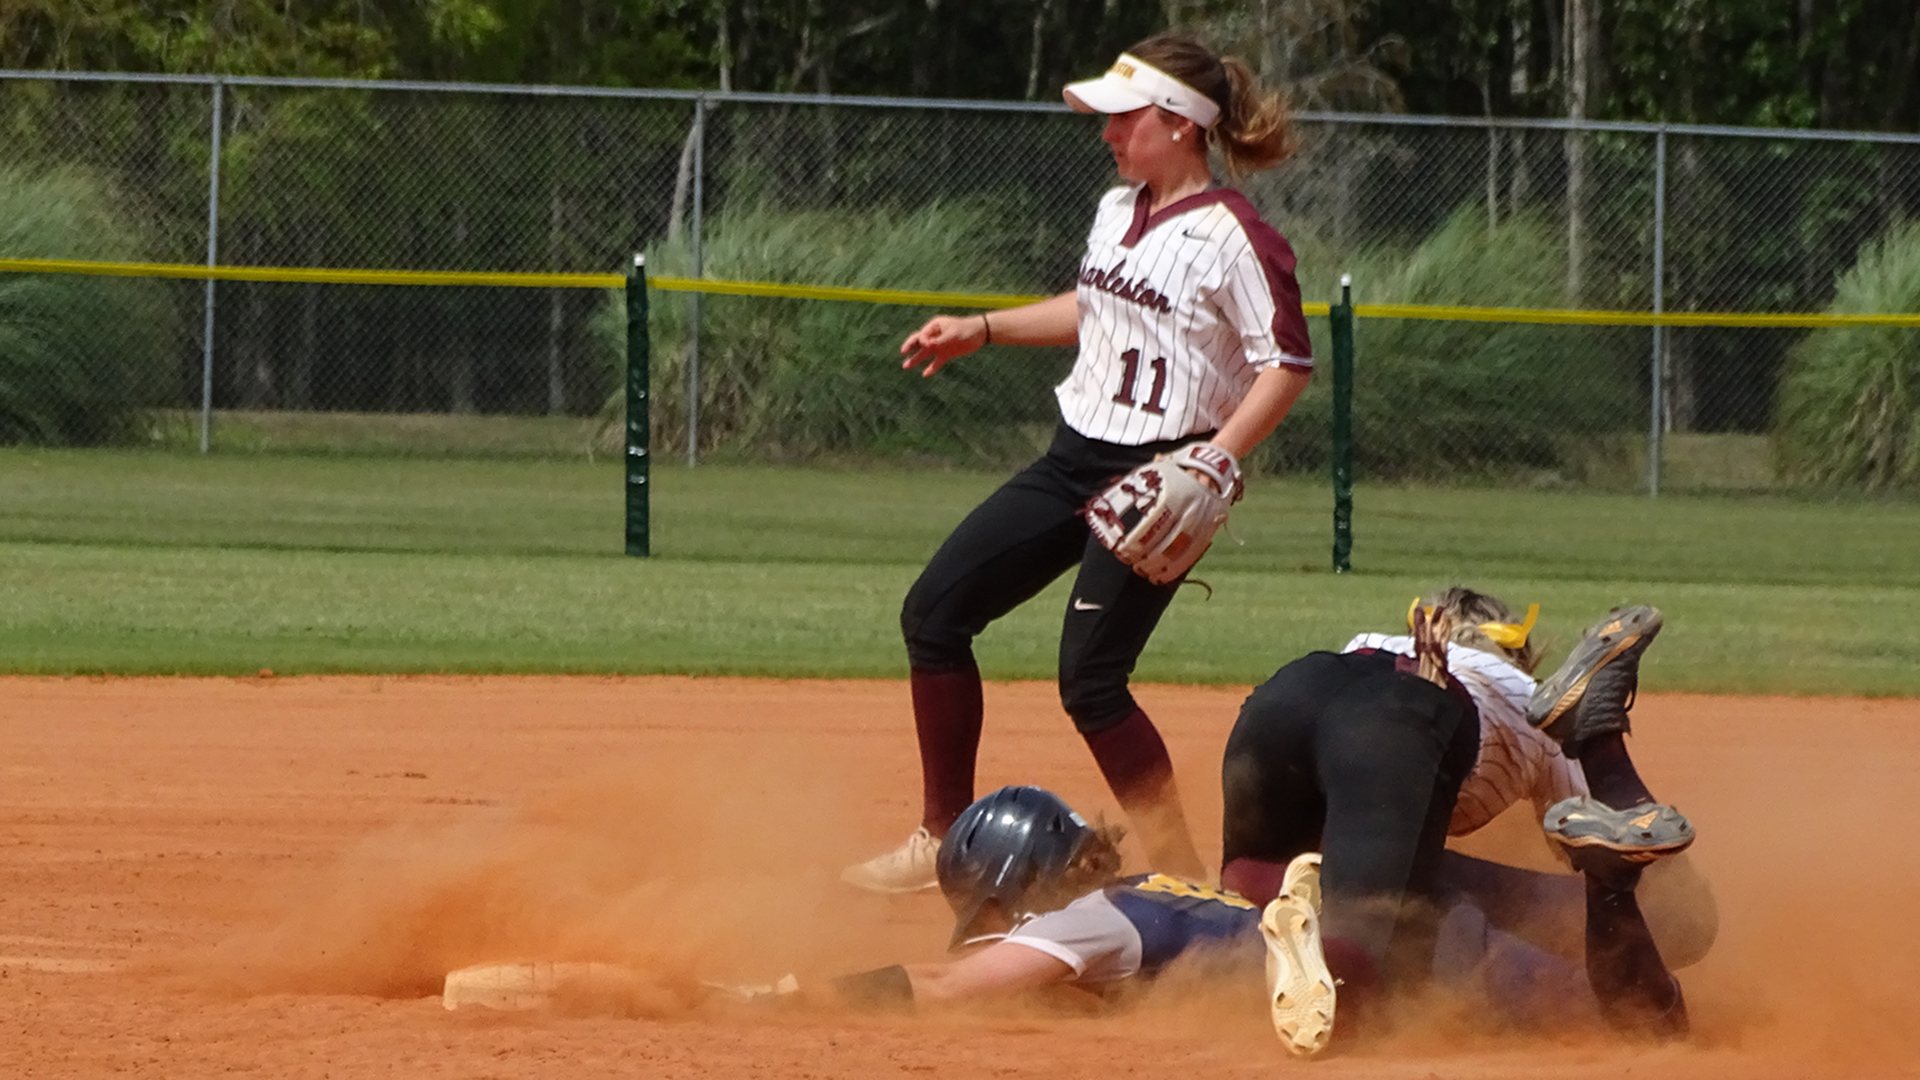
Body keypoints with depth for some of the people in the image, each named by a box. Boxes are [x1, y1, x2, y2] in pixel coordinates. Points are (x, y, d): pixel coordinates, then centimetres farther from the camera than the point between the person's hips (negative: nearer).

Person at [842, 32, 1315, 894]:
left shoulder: (1232, 236, -16)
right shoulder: (1117, 211, 10)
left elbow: (1287, 366, -18)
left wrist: (1209, 466, -26)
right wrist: (982, 330, 23)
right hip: (1074, 459, 9)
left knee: (1090, 680, -13)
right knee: (934, 611, 5)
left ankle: (1181, 879, -1)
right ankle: (943, 840, 15)